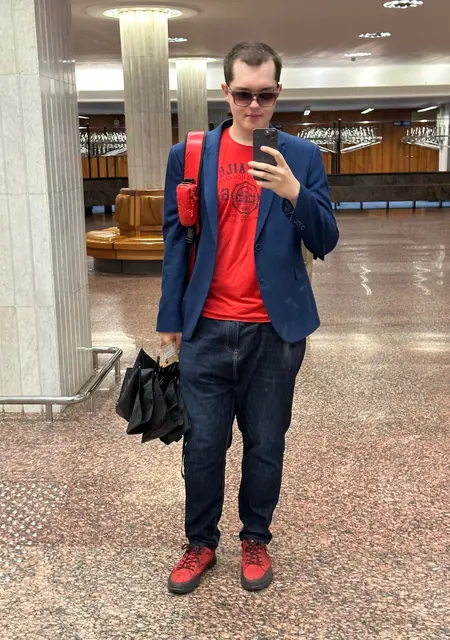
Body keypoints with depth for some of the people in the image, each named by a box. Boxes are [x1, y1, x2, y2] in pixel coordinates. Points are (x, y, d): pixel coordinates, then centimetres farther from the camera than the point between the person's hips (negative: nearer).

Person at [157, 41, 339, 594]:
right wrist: (170, 321, 4)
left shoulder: (302, 157, 1)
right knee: (202, 445, 8)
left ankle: (256, 539, 33)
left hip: (276, 331, 0)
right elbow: (176, 241, 5)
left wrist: (294, 192, -20)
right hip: (207, 331, 1)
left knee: (266, 445, 12)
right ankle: (200, 543, 30)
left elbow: (324, 242, -2)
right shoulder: (188, 155, 3)